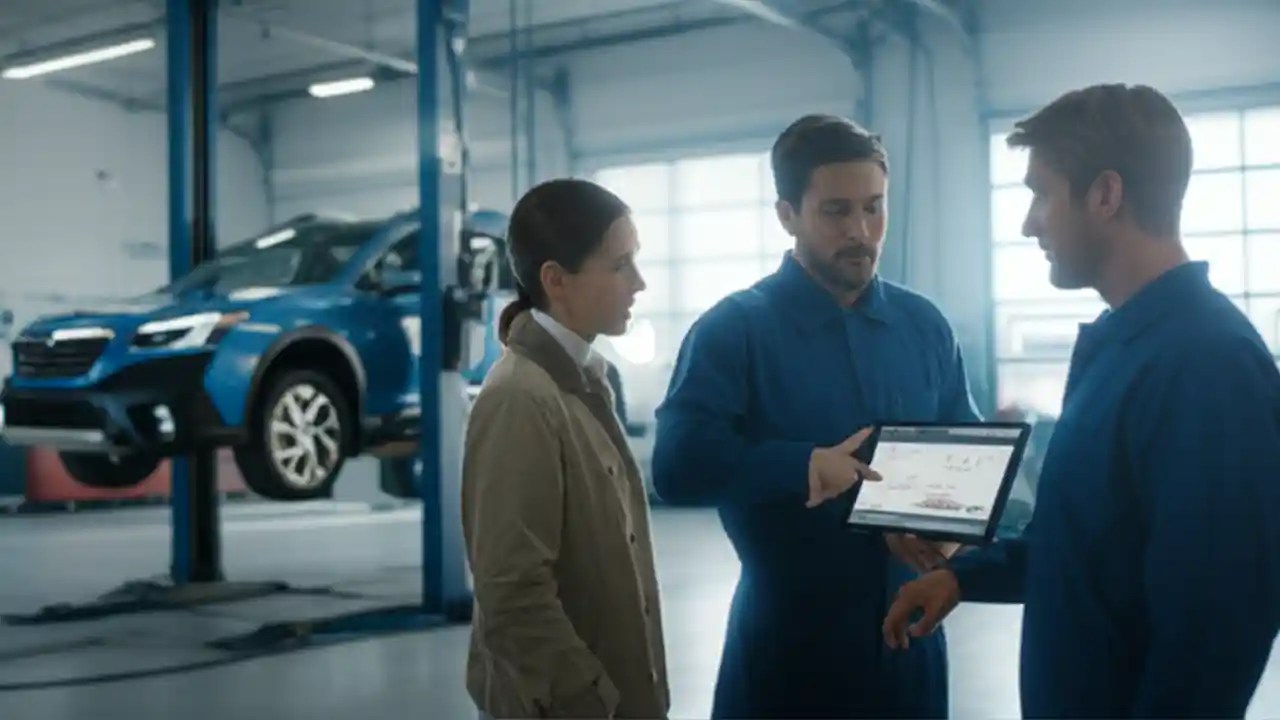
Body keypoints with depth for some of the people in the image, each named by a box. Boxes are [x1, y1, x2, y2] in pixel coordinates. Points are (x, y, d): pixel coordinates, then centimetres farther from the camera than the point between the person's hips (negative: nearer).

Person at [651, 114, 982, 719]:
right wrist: (811, 465, -24)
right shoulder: (734, 329, -8)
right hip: (785, 648, -4)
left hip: (909, 639, 4)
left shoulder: (925, 326, 6)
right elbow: (679, 467, -18)